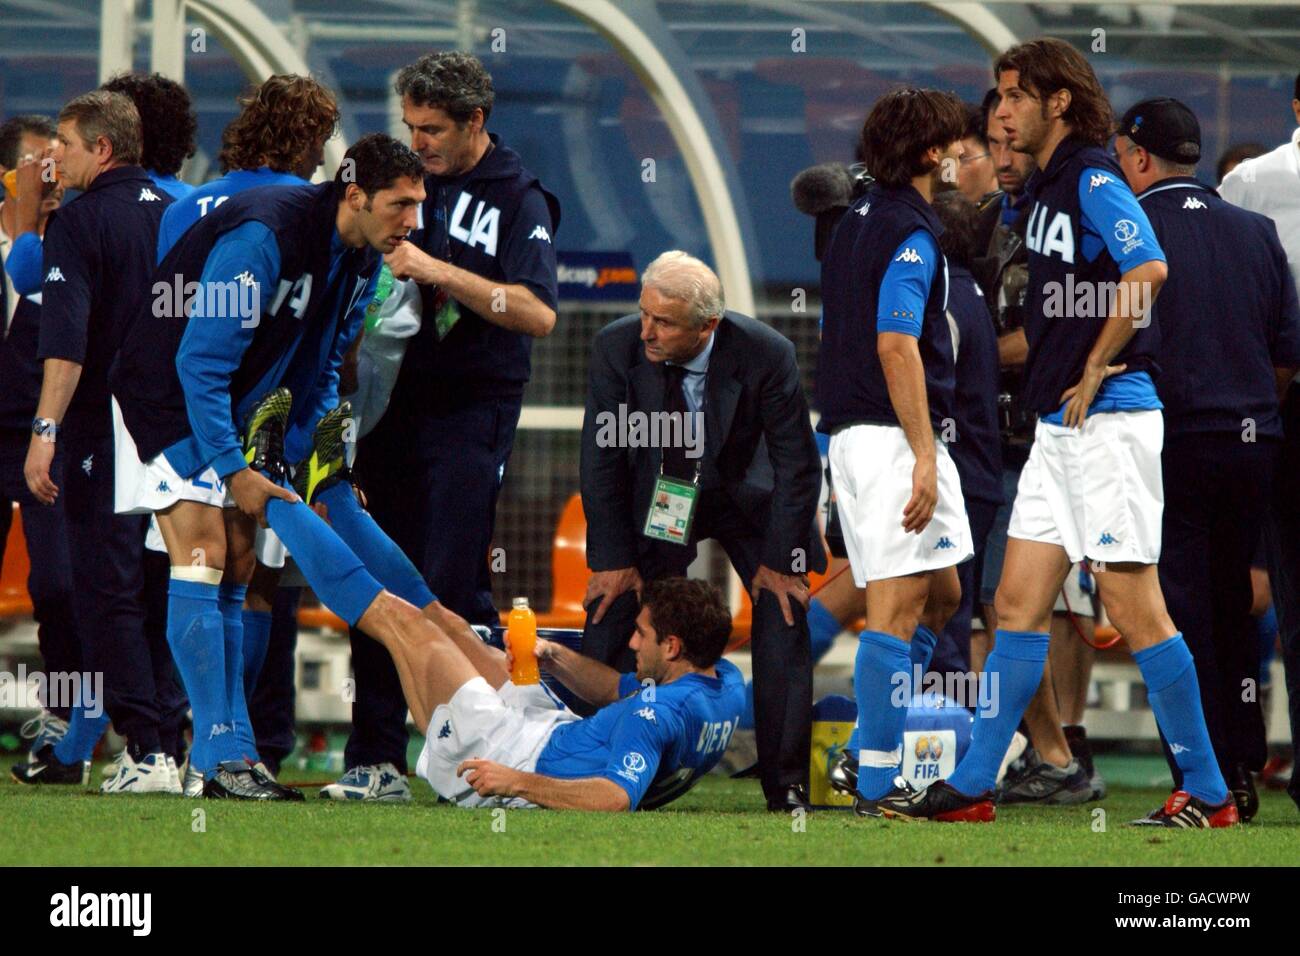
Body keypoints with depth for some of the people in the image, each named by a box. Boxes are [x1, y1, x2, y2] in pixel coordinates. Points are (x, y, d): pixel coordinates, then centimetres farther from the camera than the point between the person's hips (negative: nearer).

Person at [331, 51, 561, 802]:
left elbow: (539, 314, -19)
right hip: (397, 402, 6)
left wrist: (438, 272, -23)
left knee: (453, 587, -11)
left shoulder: (519, 200, -6)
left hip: (472, 411, -6)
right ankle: (378, 762, 7)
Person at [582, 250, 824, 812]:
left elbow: (797, 466, -17)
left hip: (748, 500, -1)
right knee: (608, 613, -9)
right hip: (656, 500, 1)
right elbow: (601, 459, -13)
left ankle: (787, 788, -4)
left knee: (784, 618, -13)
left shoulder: (766, 355, -29)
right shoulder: (617, 348, -24)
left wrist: (778, 560, -15)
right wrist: (615, 559, -13)